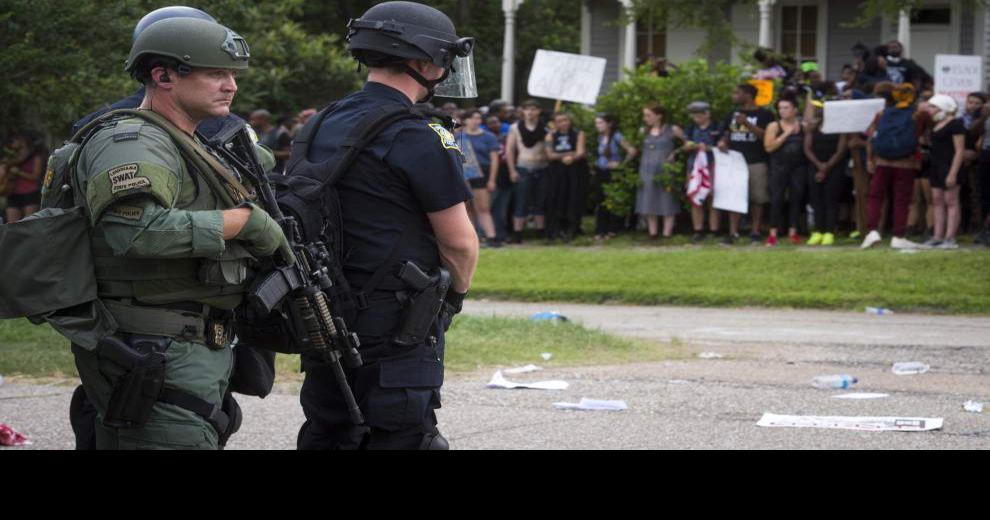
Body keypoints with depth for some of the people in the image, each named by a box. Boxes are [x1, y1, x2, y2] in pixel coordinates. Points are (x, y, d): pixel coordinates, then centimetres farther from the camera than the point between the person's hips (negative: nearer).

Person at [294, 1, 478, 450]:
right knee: (400, 436, -3)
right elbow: (459, 241, -12)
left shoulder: (322, 127, 9)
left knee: (326, 434, 13)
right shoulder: (418, 139, -15)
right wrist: (457, 290, 7)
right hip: (396, 326, -8)